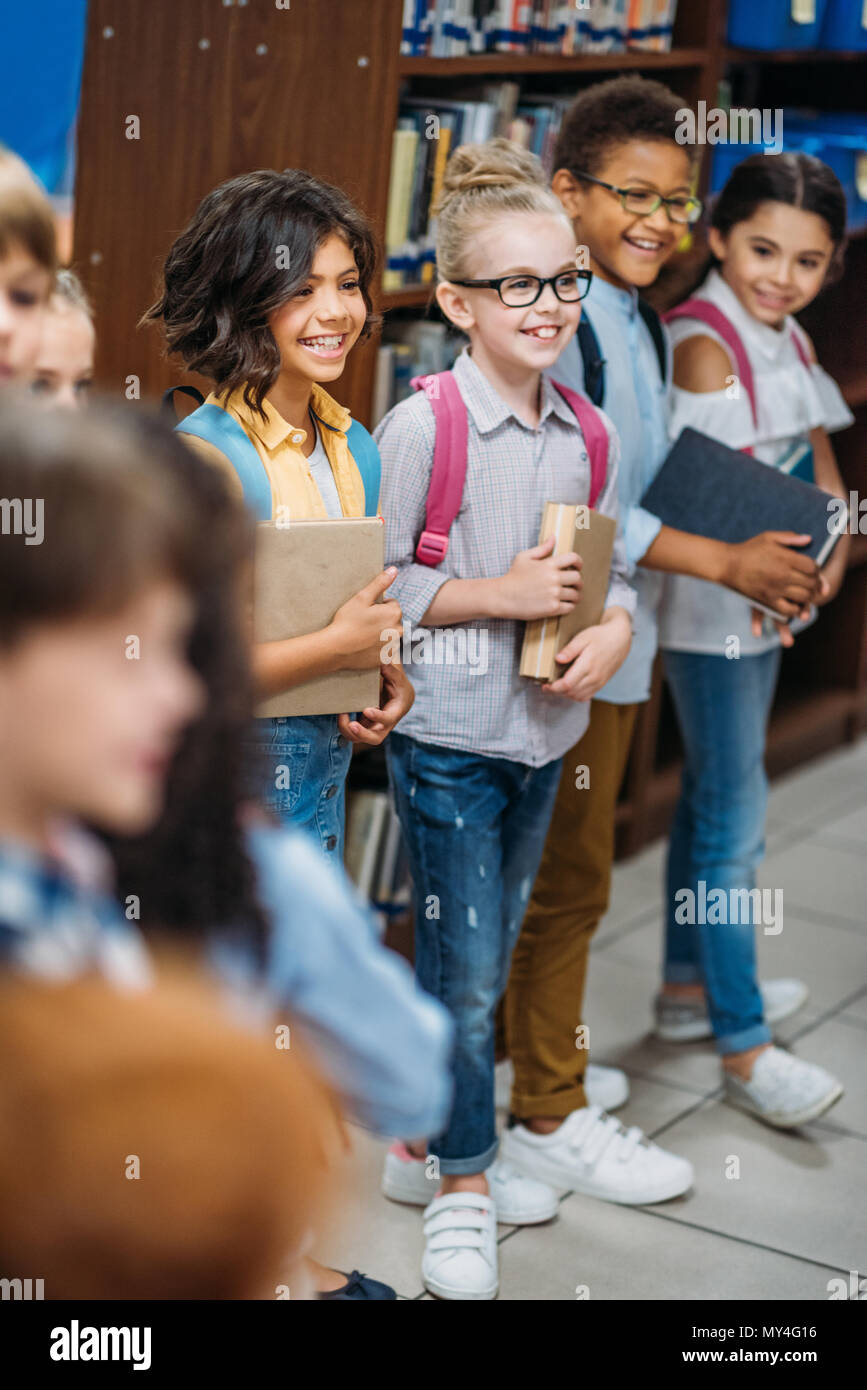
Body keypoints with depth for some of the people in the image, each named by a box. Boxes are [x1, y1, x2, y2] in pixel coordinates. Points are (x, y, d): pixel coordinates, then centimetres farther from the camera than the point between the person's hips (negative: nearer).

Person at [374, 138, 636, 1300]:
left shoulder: (586, 436, 4)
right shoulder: (419, 428, -15)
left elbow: (609, 565, 12)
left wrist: (613, 625, -9)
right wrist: (497, 596, -21)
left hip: (543, 734, 6)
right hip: (448, 737, -6)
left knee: (484, 958, 17)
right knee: (464, 968, 0)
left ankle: (426, 1142, 35)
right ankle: (462, 1186, 18)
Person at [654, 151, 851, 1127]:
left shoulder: (789, 338, 10)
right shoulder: (704, 343, -18)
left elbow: (816, 456, 13)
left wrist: (830, 544, -3)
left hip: (766, 604, 9)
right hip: (709, 606, -9)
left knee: (712, 798, 19)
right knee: (734, 818, -4)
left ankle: (689, 985, 35)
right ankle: (743, 1048, 4)